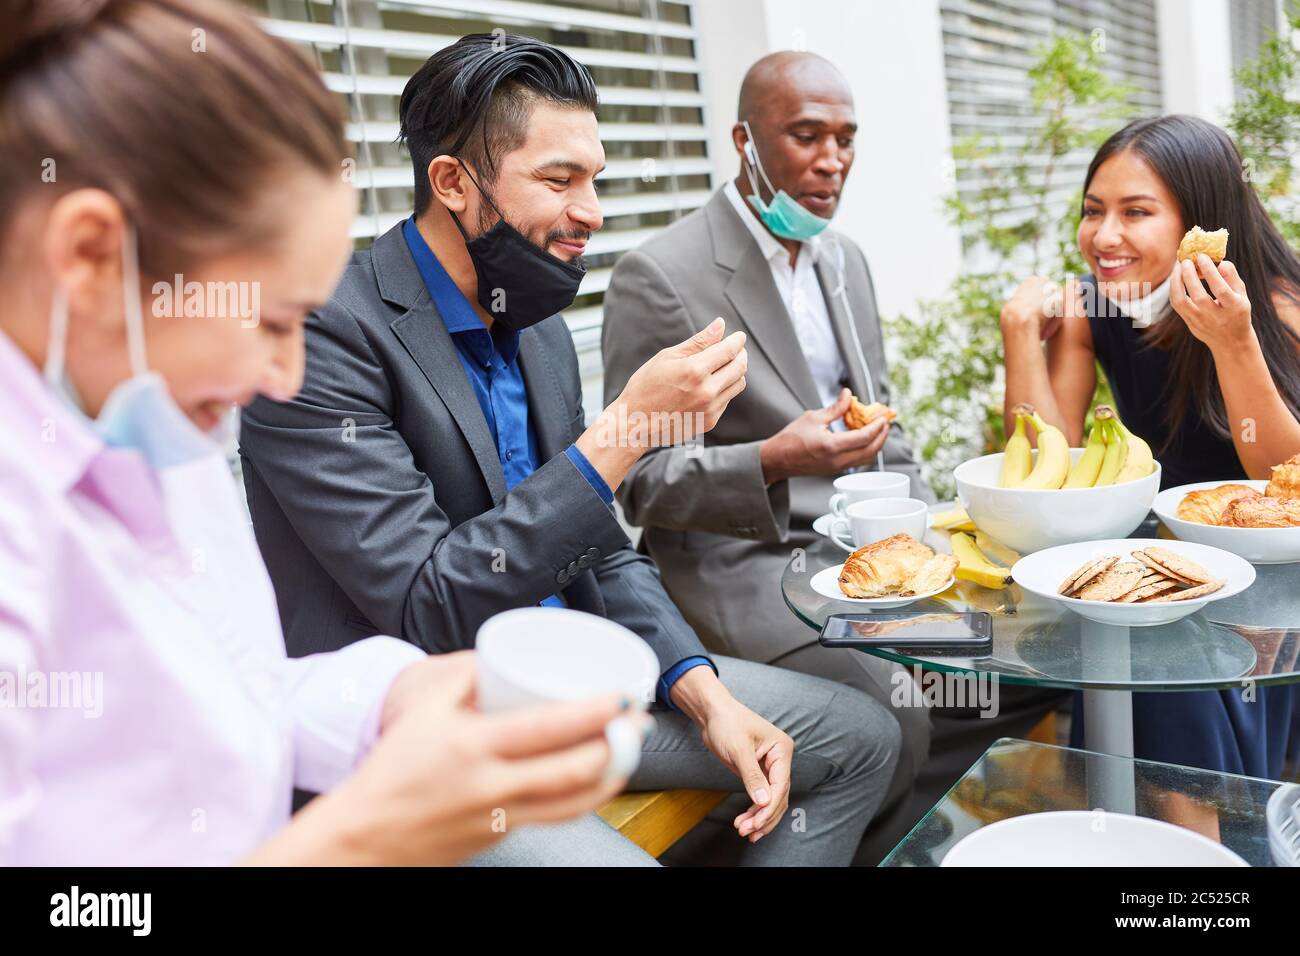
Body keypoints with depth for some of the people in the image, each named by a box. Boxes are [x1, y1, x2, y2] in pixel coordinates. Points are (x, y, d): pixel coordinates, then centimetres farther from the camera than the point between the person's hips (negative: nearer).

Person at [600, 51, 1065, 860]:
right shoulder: (659, 277, -13)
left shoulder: (845, 261, 12)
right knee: (890, 714, -28)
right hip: (740, 561, -8)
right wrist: (770, 464, -30)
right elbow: (642, 483, -13)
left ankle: (879, 832, 11)